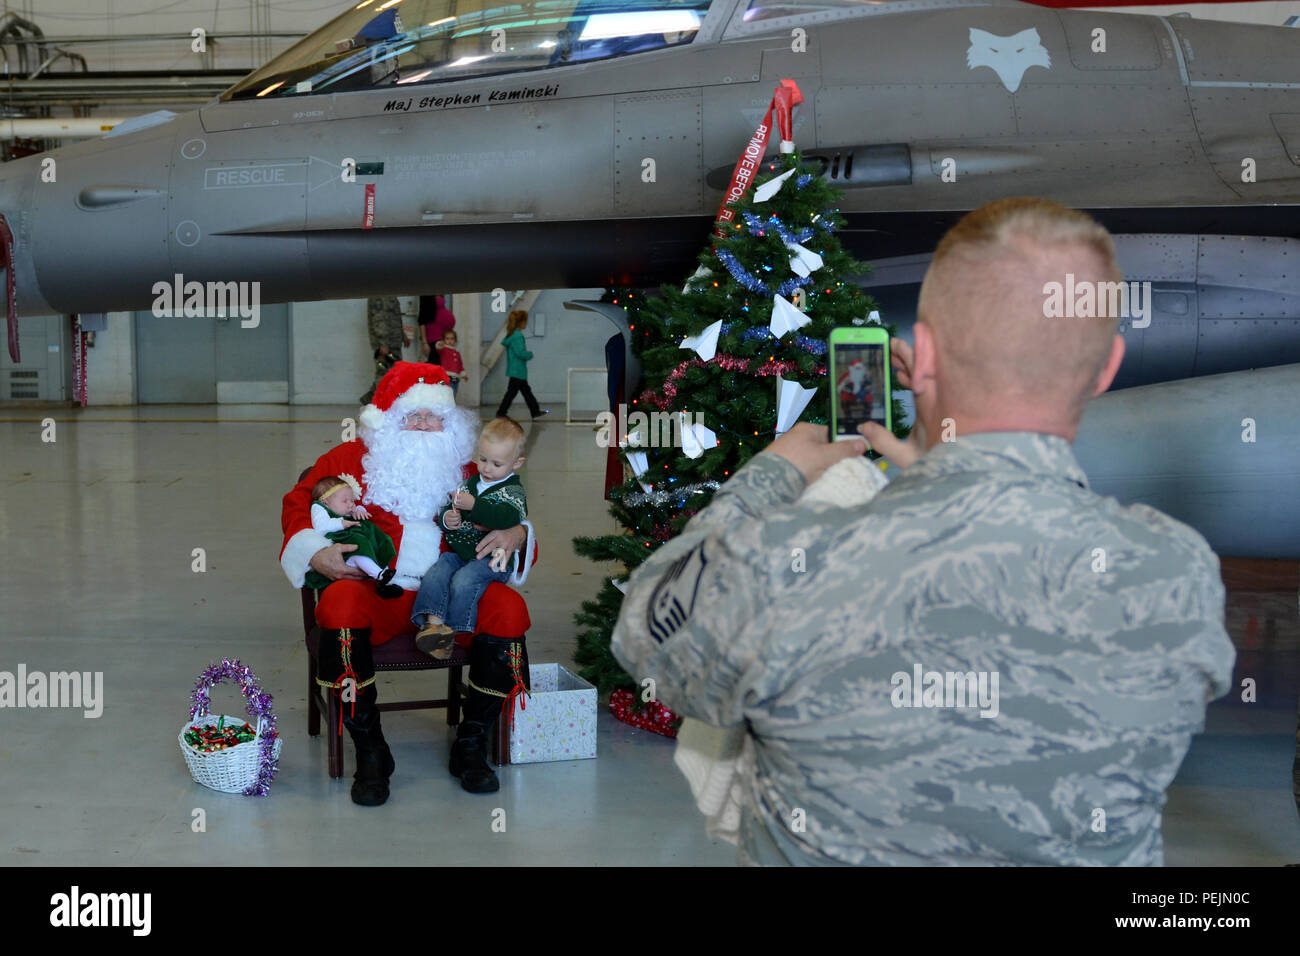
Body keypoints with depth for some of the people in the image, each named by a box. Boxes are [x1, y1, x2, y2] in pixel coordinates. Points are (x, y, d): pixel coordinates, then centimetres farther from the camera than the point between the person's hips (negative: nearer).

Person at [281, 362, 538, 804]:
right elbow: (297, 501, 15)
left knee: (508, 609, -28)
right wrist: (316, 552, -4)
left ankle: (470, 746, -13)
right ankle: (370, 753, -24)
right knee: (340, 603, -37)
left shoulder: (462, 468, 19)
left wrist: (517, 535, -1)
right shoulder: (353, 458, 12)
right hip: (378, 595, -2)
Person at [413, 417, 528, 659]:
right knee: (435, 575, -19)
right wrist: (446, 518, -5)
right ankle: (433, 623, -29)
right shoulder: (469, 484, 16)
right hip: (459, 551, 6)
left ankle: (449, 632, -22)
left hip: (492, 557, -6)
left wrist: (473, 505, -29)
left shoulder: (513, 491, -4)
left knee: (463, 582, -29)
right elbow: (447, 510, 21)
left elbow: (507, 518, -24)